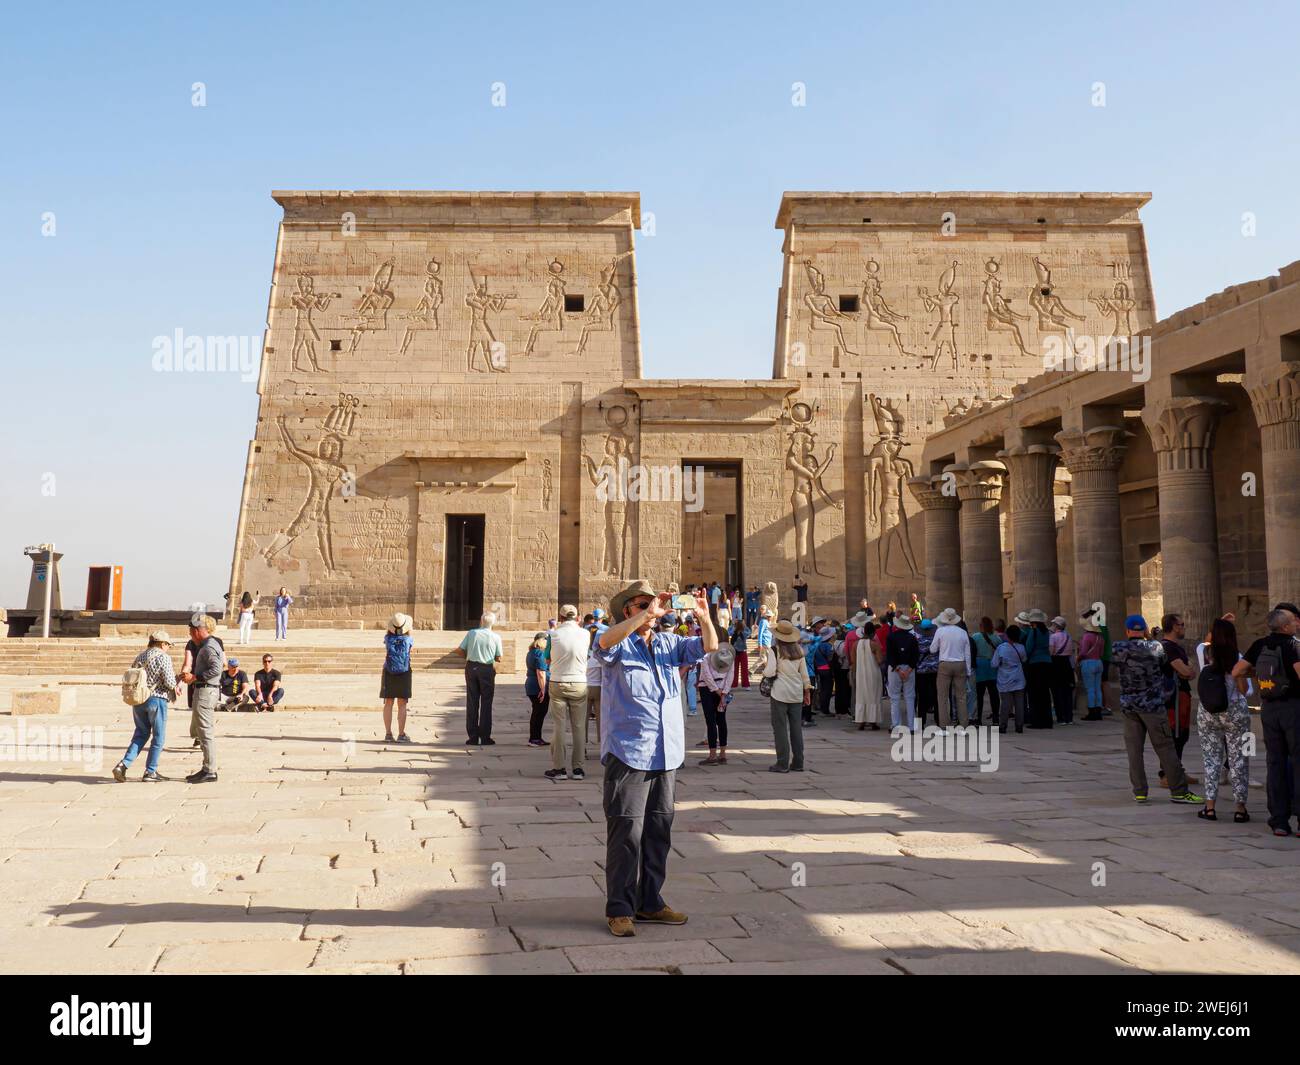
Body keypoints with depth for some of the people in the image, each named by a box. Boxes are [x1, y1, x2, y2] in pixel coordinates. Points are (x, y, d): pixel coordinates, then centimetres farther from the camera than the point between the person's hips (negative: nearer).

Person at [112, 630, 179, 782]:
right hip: (156, 699, -7)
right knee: (158, 737, 6)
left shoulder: (140, 656, 12)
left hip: (138, 699, 7)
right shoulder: (163, 657, -9)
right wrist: (175, 687, 6)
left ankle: (123, 764, 2)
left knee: (141, 734, 17)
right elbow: (169, 682, -16)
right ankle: (150, 772, 9)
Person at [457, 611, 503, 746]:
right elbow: (498, 658, -1)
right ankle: (485, 737, 4)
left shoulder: (471, 633, -3)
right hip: (487, 669, -1)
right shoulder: (496, 637, -5)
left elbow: (460, 650, -2)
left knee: (472, 703, 7)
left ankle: (472, 737, 9)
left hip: (471, 667, 2)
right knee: (486, 704, 5)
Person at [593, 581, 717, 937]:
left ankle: (650, 902, 24)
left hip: (666, 755, 6)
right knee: (626, 832, -3)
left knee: (659, 831, 12)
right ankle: (619, 908, 7)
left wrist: (704, 618, -13)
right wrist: (647, 614, -32)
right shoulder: (619, 645, -3)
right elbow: (605, 642, -26)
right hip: (628, 755, -6)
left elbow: (709, 647, 7)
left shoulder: (669, 643, 13)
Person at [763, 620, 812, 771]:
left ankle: (783, 764, 0)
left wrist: (764, 670, 7)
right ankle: (798, 763, 13)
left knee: (780, 728, 1)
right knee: (796, 727, 9)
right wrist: (807, 691, 16)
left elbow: (770, 672, -15)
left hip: (780, 693, -5)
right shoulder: (799, 651, 5)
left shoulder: (776, 651, -9)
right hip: (796, 693, 5)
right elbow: (805, 673, 8)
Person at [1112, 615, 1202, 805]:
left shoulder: (1118, 648, -3)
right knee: (1165, 747, 2)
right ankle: (1179, 791, 5)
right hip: (1151, 704, -2)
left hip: (1128, 705, 2)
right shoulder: (1155, 647, -7)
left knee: (1134, 749, 6)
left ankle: (1139, 792, 8)